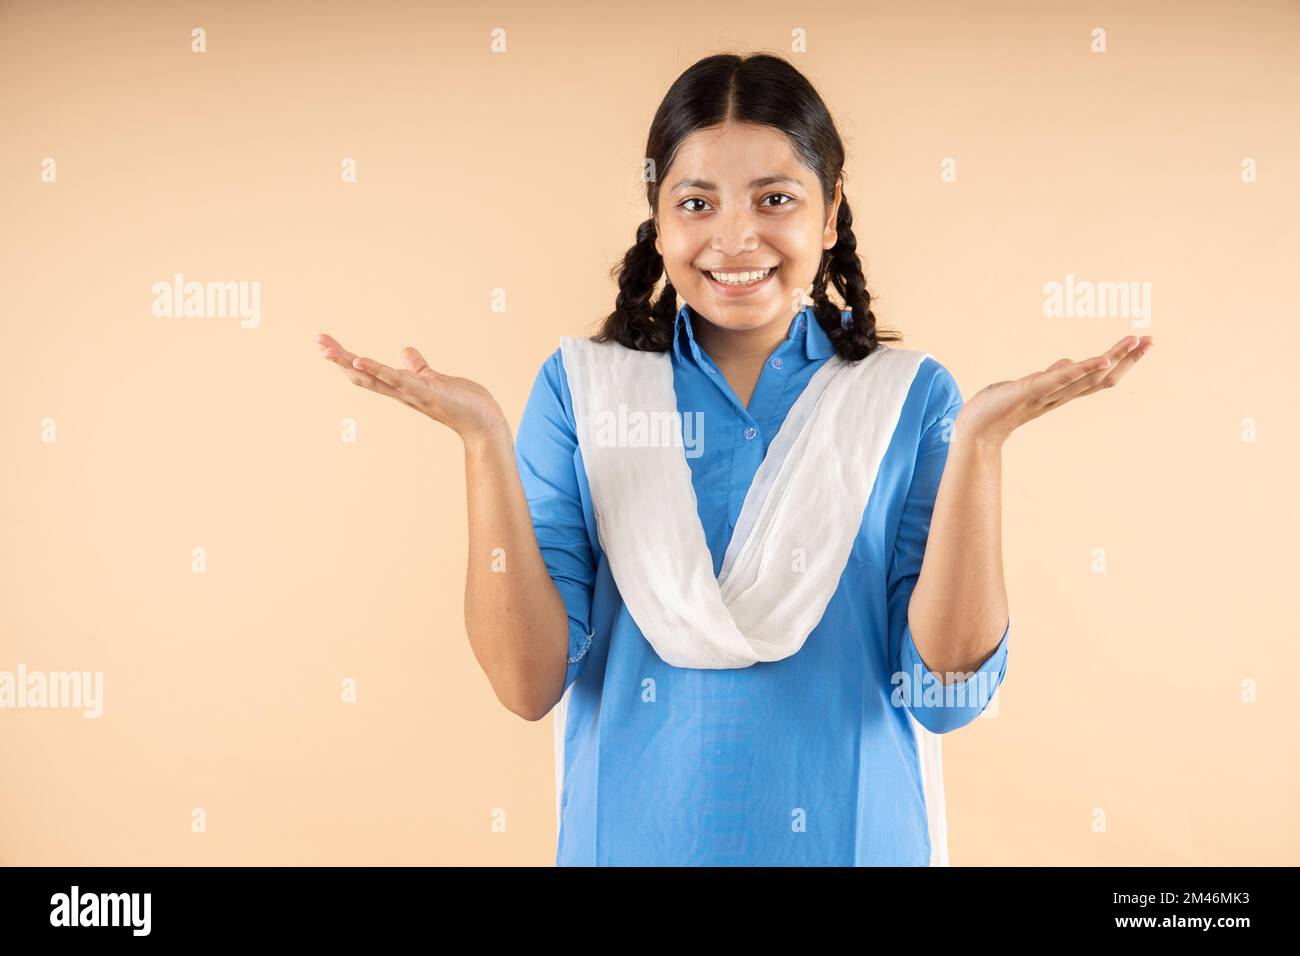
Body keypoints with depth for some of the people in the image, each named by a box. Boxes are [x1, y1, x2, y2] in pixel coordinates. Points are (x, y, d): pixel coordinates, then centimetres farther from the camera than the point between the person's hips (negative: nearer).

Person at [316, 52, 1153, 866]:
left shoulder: (910, 398, -6)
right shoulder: (581, 389, -6)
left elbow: (951, 691, -13)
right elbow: (531, 684, -12)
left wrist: (978, 441, -21)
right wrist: (484, 440, -20)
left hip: (852, 838, 0)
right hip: (634, 838, 0)